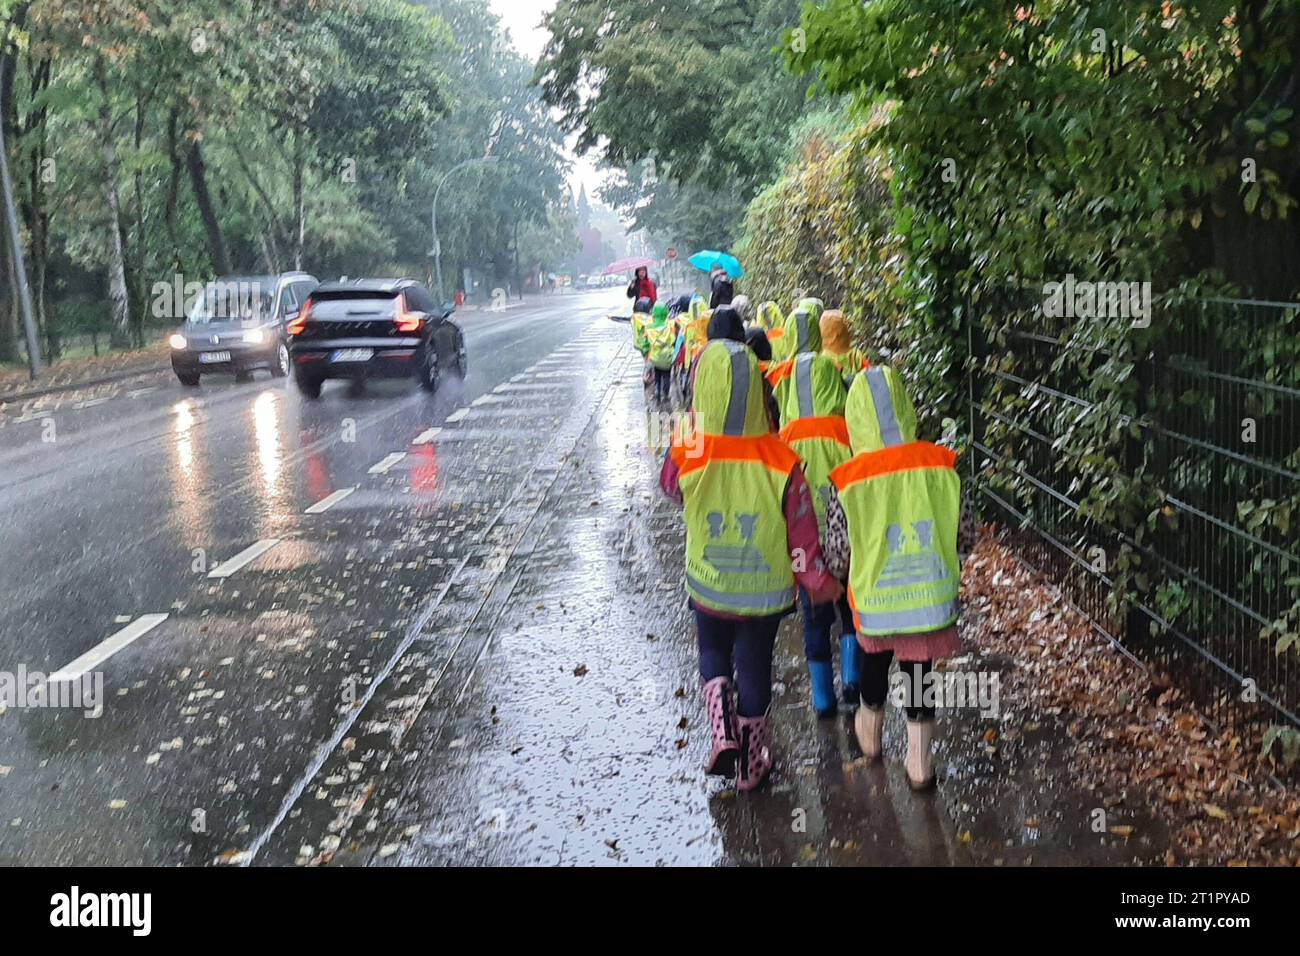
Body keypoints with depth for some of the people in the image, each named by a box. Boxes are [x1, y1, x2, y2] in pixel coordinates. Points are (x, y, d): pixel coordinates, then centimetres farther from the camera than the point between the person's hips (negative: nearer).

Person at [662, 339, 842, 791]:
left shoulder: (687, 453, -23)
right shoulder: (782, 461, -21)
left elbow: (670, 485, 2)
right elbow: (802, 535, -12)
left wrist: (689, 434, 6)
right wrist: (821, 584, 3)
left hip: (708, 585, 0)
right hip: (767, 589, 0)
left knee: (713, 653, 26)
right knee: (755, 666, 19)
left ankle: (723, 730, 4)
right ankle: (752, 765, 32)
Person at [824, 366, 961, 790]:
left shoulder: (846, 482, -17)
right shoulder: (942, 465, -10)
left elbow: (837, 556, -9)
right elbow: (962, 531, 2)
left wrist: (840, 570, 13)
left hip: (876, 600, -1)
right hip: (931, 597, 1)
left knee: (875, 660, 24)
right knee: (918, 671, 16)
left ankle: (870, 733, 47)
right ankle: (919, 763, 24)